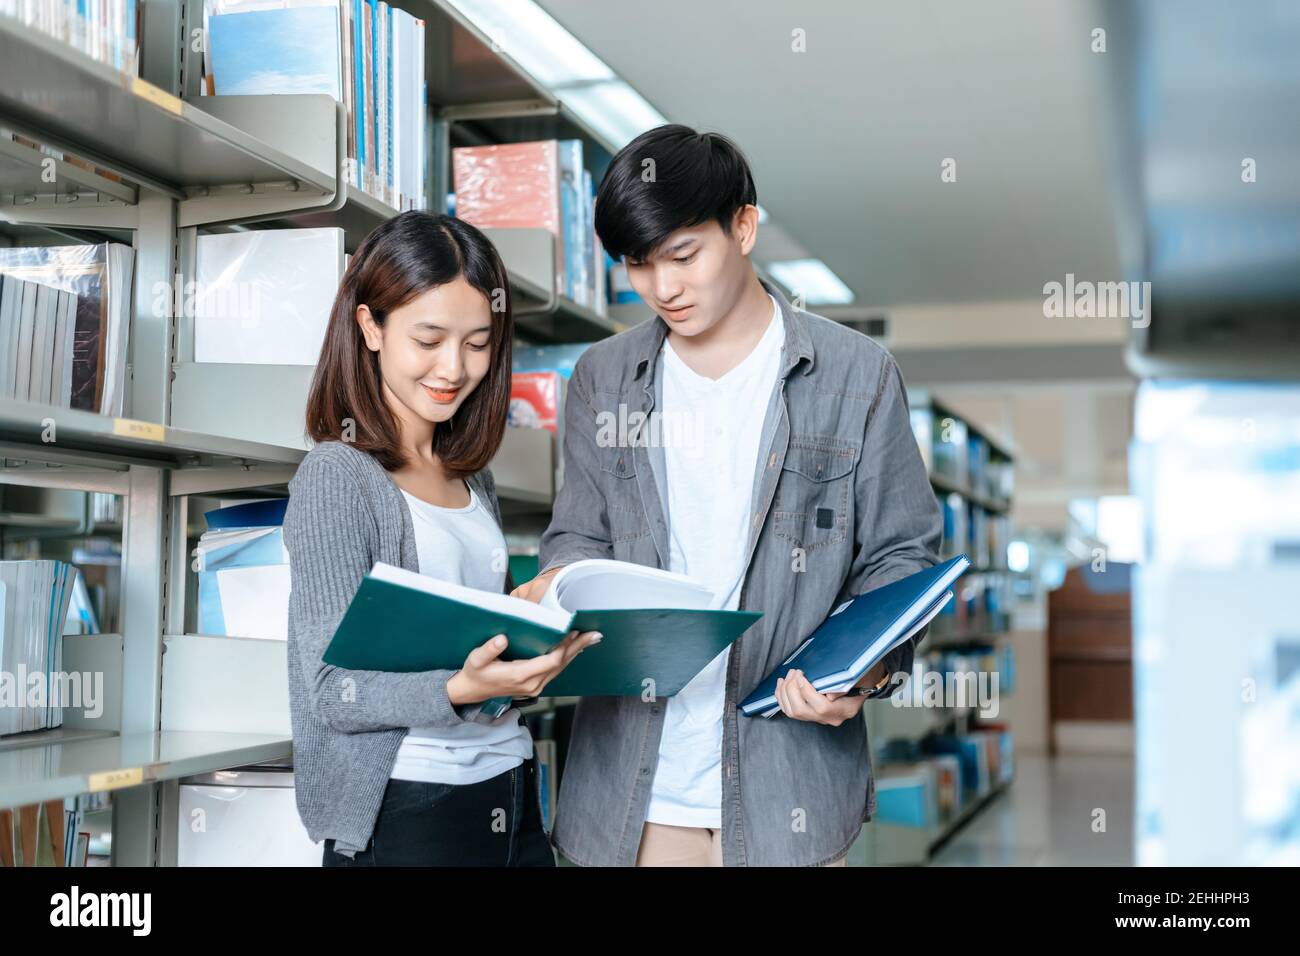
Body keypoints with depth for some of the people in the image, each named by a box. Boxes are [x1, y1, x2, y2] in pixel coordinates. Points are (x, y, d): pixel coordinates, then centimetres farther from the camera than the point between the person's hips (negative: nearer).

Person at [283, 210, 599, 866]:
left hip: (511, 799, 7)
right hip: (401, 812, -6)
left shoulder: (471, 476, 10)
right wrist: (462, 689, -30)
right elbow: (334, 692, -15)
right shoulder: (337, 476, -11)